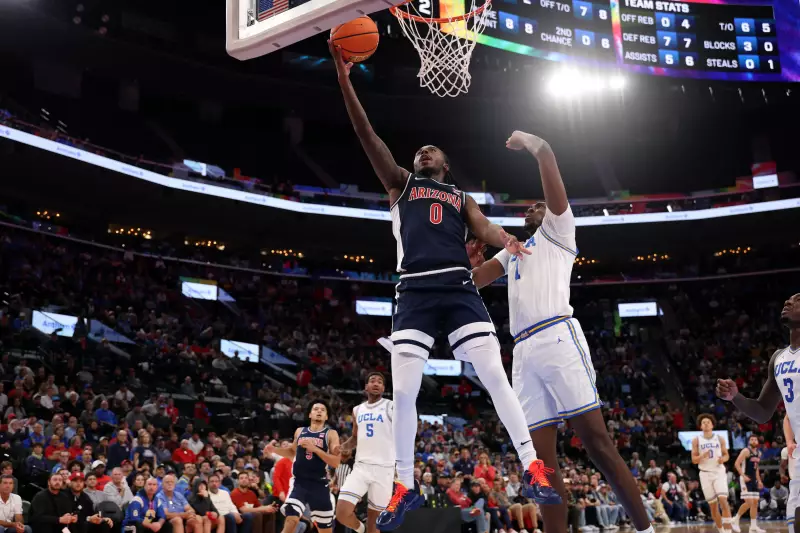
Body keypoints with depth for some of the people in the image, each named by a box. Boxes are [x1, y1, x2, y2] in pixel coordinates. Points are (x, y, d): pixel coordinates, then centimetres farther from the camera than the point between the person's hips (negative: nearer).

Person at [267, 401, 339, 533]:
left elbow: (335, 462, -12)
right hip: (299, 482, 2)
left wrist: (315, 449, -19)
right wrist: (274, 450, 11)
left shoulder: (331, 434, -3)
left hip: (319, 484, -1)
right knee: (291, 520, -19)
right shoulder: (300, 431, 9)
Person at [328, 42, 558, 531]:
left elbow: (483, 228, 6)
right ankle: (406, 486, 10)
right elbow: (367, 135, 12)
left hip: (460, 289, 1)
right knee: (403, 391, -3)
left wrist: (508, 240, -19)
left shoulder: (460, 196, 25)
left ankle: (533, 467, -1)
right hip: (415, 293, 0)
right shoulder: (400, 183, 22)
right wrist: (345, 80, 3)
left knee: (495, 376, -8)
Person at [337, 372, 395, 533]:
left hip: (383, 468, -3)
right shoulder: (358, 410, 14)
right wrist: (341, 447, 5)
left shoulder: (392, 407, -2)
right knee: (342, 513, -11)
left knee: (374, 516, 3)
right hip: (361, 466, 4)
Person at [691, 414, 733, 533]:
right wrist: (702, 456, -21)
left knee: (723, 500, -18)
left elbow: (726, 455, 11)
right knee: (713, 505, 5)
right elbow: (694, 460, 0)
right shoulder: (696, 440, 1)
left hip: (719, 472, -1)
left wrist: (723, 459, -12)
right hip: (705, 474, 1)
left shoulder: (719, 439, 3)